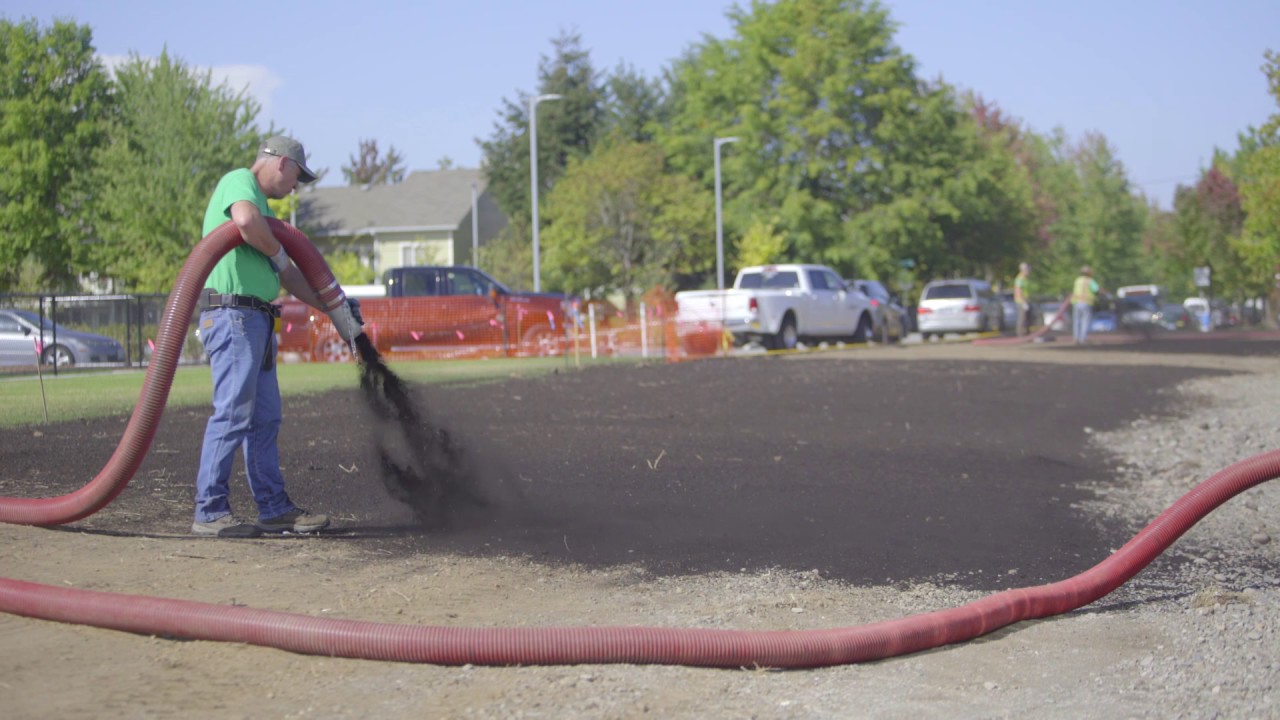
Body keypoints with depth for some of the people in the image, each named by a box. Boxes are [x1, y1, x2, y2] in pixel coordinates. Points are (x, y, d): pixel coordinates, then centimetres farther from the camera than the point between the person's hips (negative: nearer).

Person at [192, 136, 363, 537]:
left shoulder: (262, 204, 25)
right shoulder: (239, 181, -4)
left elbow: (288, 275, 30)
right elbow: (245, 220, -29)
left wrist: (332, 310, 31)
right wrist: (277, 252, -11)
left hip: (256, 320, 10)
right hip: (232, 313, -10)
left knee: (265, 417, 11)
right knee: (233, 413, -11)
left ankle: (274, 508, 16)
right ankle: (210, 512, -8)